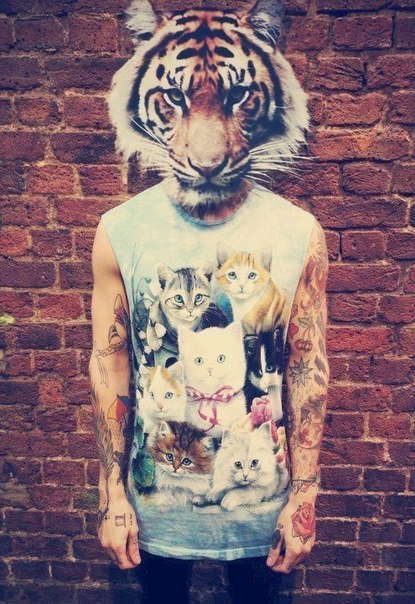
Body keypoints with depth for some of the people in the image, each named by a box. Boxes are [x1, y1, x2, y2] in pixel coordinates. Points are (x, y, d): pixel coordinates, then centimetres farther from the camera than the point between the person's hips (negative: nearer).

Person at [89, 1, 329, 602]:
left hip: (262, 499, 0)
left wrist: (305, 496, -3)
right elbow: (110, 367, -7)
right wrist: (112, 494, -2)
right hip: (156, 497, 1)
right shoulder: (120, 233, -14)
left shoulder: (301, 236, -14)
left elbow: (308, 370, -7)